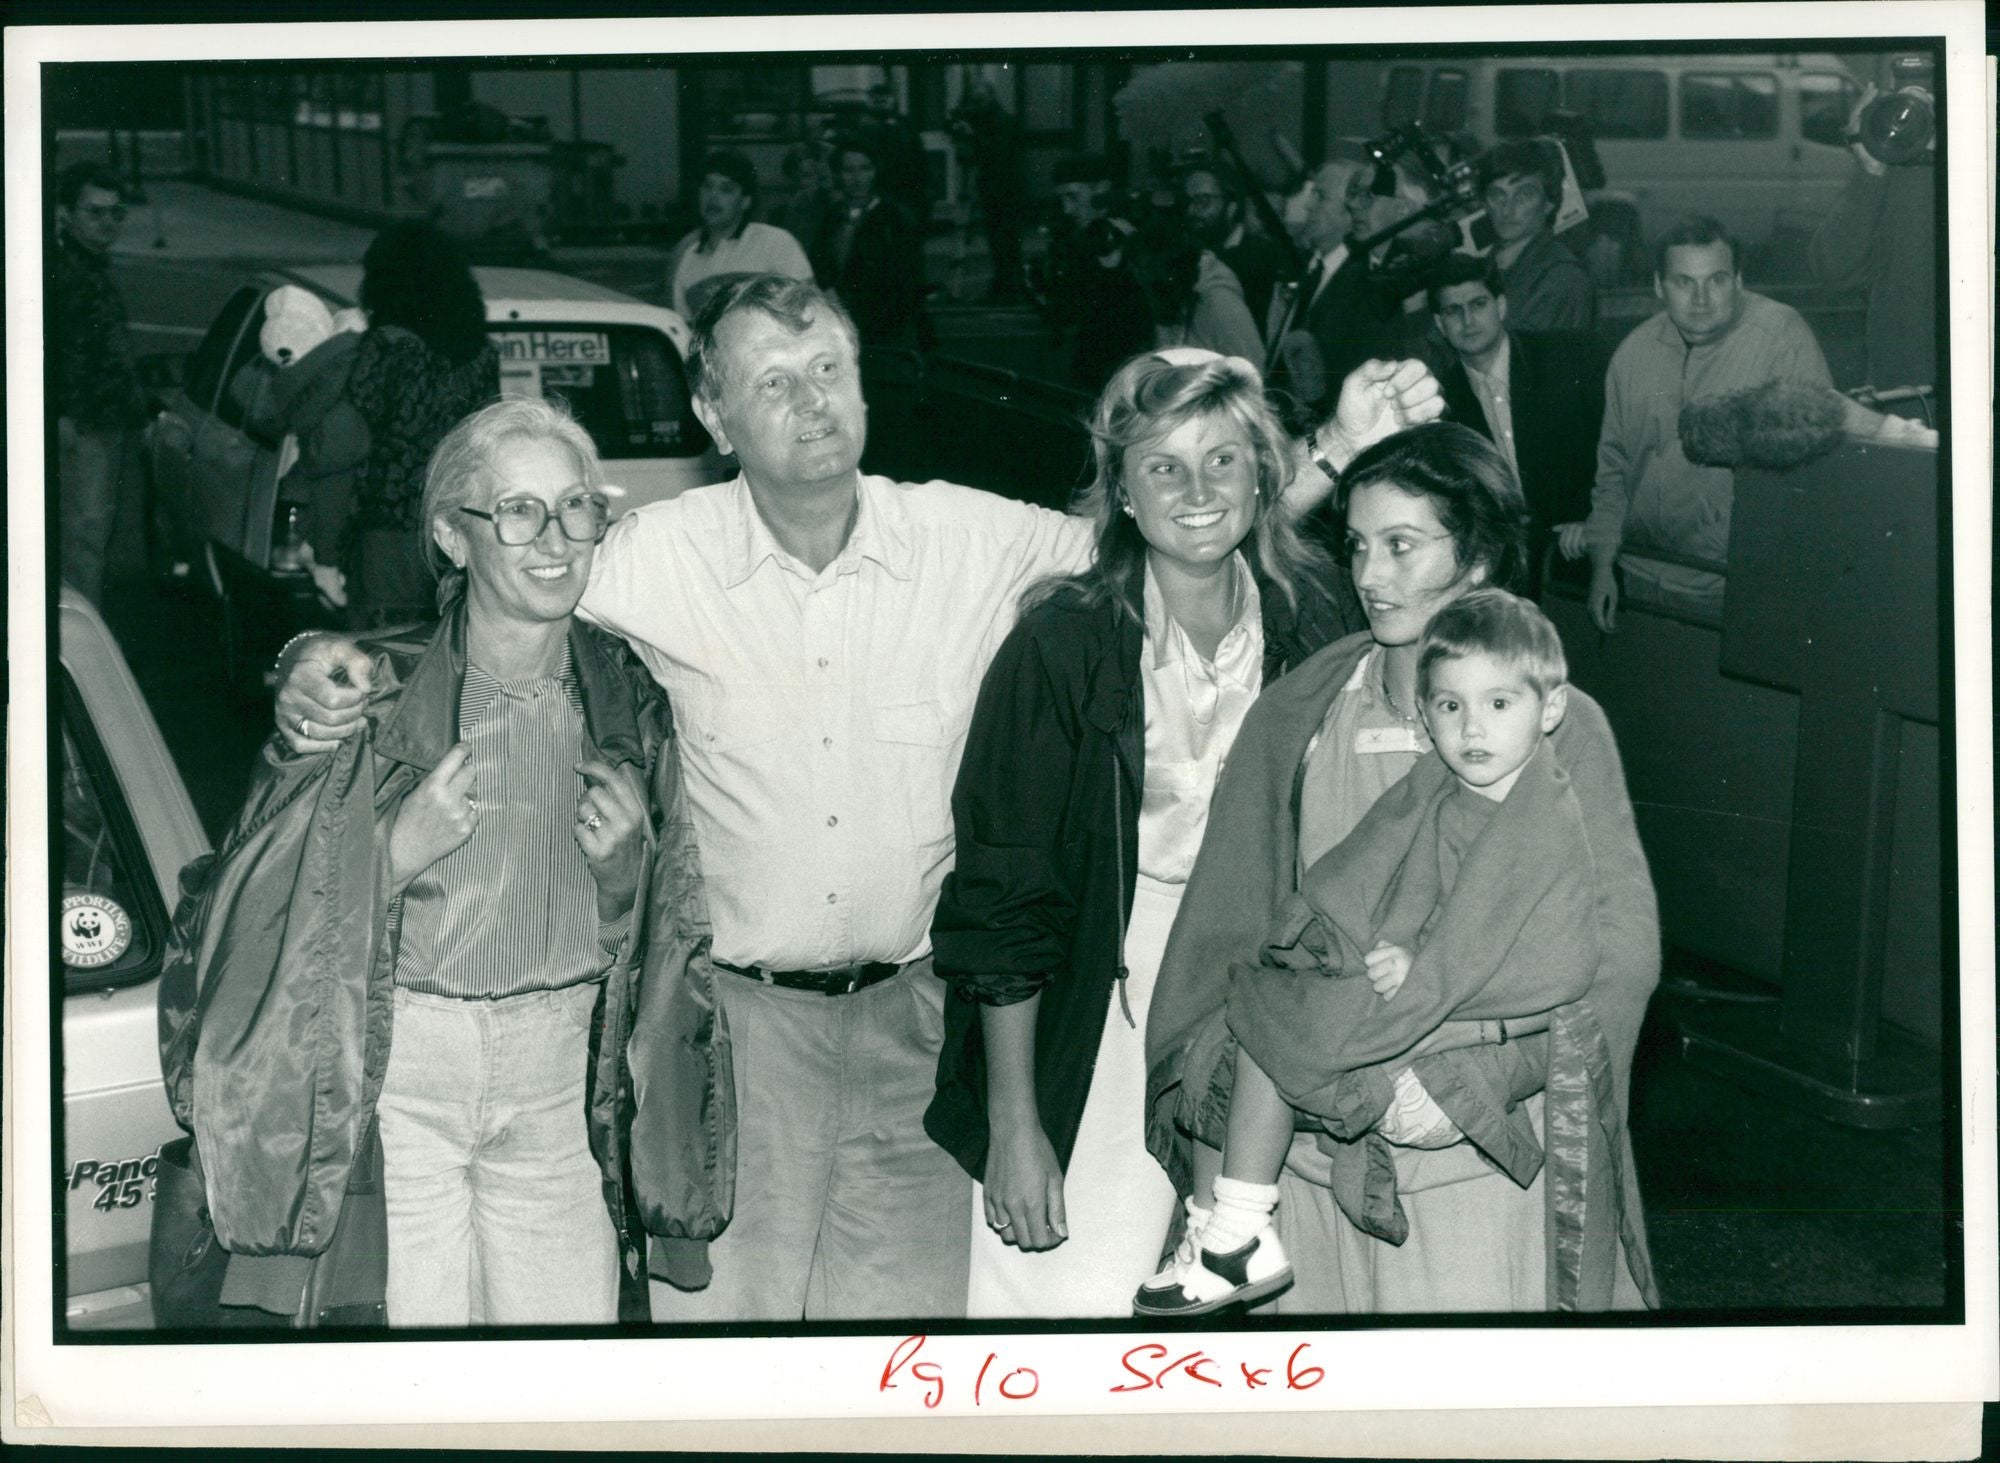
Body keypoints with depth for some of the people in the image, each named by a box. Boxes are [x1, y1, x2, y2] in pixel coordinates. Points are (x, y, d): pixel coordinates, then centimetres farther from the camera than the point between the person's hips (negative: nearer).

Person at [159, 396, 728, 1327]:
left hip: (559, 1080, 3)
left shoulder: (630, 699, 3)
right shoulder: (374, 690, -8)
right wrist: (400, 849, -19)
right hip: (396, 1069, -3)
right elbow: (271, 910, -7)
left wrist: (626, 863, -8)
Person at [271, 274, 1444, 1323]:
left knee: (908, 1301, 9)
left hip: (911, 1016, 2)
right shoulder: (654, 563, -7)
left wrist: (1336, 451, -4)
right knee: (716, 1299, 2)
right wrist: (331, 672, -18)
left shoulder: (973, 541, -4)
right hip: (736, 1019, -1)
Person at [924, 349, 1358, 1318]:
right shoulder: (1063, 644, -12)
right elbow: (1001, 904, -11)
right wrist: (1012, 1120, -13)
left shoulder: (1308, 625, -1)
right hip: (1101, 1008, -3)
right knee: (1080, 1293, -6)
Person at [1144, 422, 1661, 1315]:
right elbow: (1220, 938, 6)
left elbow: (1620, 951, -5)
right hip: (1310, 1151, 2)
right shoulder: (1290, 723, 4)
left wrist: (1448, 1083, -13)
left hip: (1478, 1163, -2)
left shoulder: (1560, 729, -3)